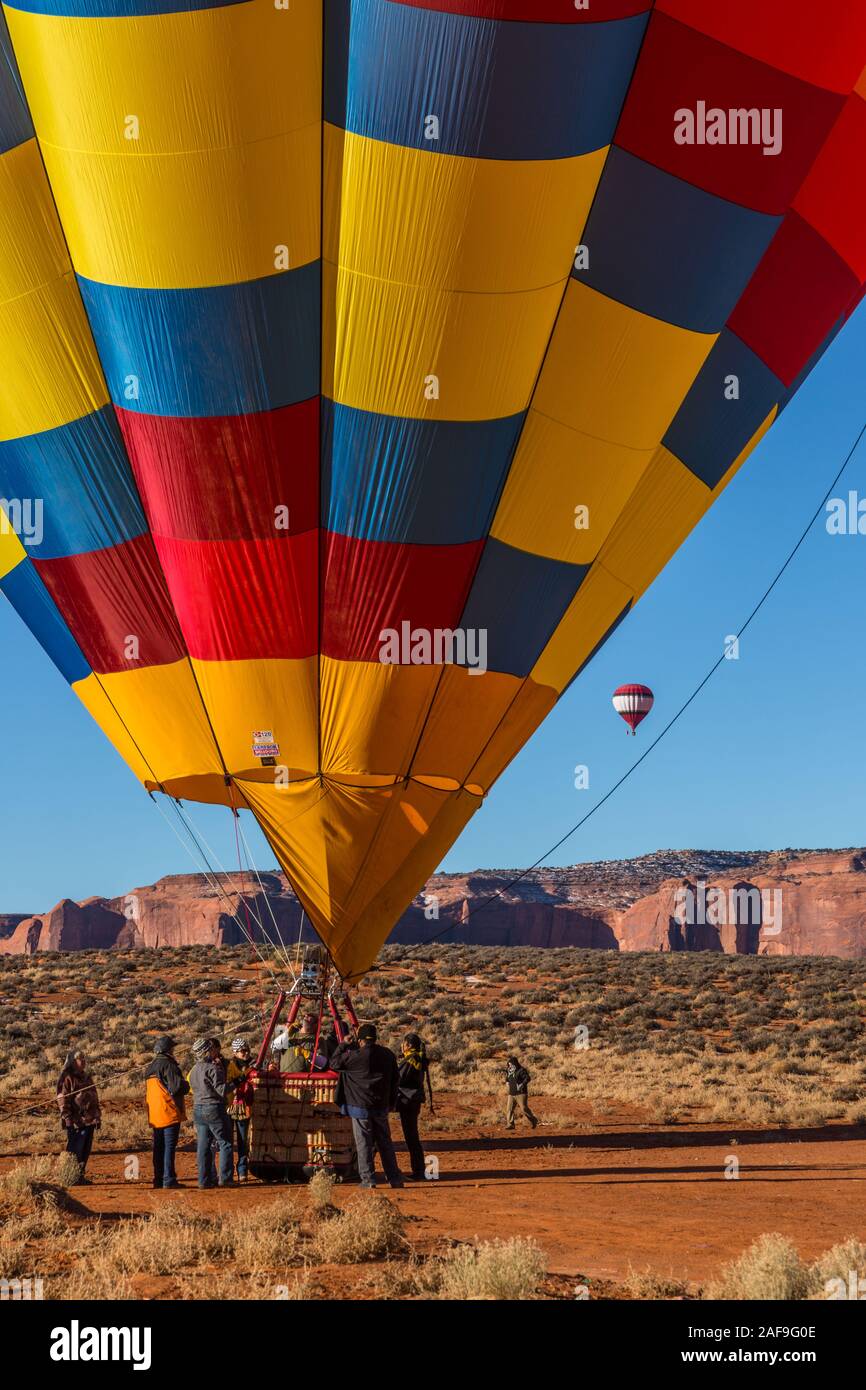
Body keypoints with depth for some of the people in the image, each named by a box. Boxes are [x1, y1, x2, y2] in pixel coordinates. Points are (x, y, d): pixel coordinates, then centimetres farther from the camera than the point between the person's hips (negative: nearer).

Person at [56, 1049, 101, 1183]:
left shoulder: (87, 1077, 19)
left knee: (86, 1149, 10)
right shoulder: (67, 1078, -6)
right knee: (75, 1150, -6)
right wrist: (67, 1119, -18)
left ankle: (80, 1175, 18)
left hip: (89, 1120, 8)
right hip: (75, 1121, -8)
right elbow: (63, 1100, -11)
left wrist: (98, 1117, 18)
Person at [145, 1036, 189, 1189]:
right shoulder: (168, 1065, -11)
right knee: (169, 1146, -6)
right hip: (169, 1113, -8)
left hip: (154, 1116, 8)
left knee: (159, 1147, 12)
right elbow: (177, 1087, -19)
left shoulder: (150, 1068, 17)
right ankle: (169, 1179, -9)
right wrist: (187, 1085, 0)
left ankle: (159, 1179, 15)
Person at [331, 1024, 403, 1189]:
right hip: (381, 1106, 5)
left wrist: (344, 1045, 8)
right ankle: (395, 1178, 14)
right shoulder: (388, 1054, 4)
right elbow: (394, 1080, 11)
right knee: (385, 1142, 12)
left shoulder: (355, 1055, -13)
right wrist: (391, 1103, 20)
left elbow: (334, 1063, -1)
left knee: (364, 1143, 2)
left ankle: (368, 1179, 1)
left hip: (360, 1106, -5)